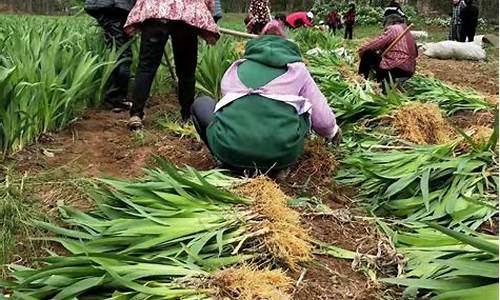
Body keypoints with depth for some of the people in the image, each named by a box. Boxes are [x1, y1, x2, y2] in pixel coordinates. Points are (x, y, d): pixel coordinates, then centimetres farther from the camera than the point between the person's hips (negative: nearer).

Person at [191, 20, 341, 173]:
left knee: (201, 104, 29)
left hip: (230, 150, 0)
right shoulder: (296, 69, 23)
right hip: (281, 153, 0)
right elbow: (322, 119, 21)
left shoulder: (236, 67, 27)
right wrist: (333, 132, 44)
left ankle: (230, 164, 13)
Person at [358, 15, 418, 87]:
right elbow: (415, 53, 24)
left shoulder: (393, 29, -2)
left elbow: (377, 42, -11)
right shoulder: (407, 32, 20)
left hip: (396, 68, -9)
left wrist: (362, 49, 4)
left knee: (367, 53, 1)